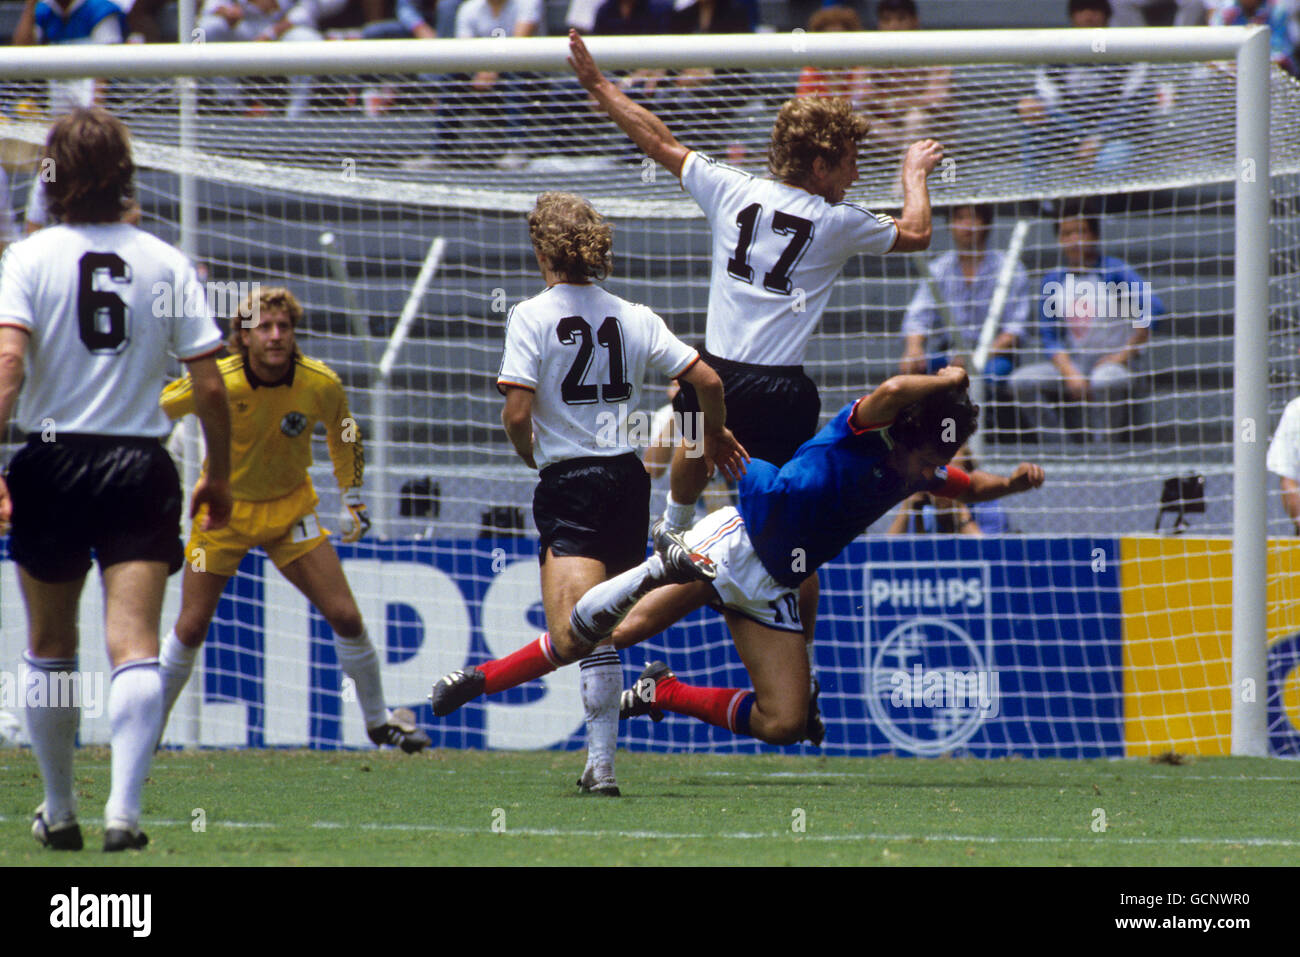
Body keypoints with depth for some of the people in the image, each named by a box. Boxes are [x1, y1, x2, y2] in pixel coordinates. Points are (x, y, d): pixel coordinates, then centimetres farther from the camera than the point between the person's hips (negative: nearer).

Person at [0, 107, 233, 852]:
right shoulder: (166, 262, 2)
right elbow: (210, 385, 2)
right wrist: (220, 476, 14)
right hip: (142, 469, 0)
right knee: (136, 646, -6)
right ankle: (123, 809, -22)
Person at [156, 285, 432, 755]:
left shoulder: (321, 384, -17)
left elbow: (343, 435, 6)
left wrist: (352, 499, 10)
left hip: (290, 508, 2)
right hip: (224, 508, -2)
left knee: (345, 616, -6)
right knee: (191, 628, -4)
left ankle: (378, 719, 13)